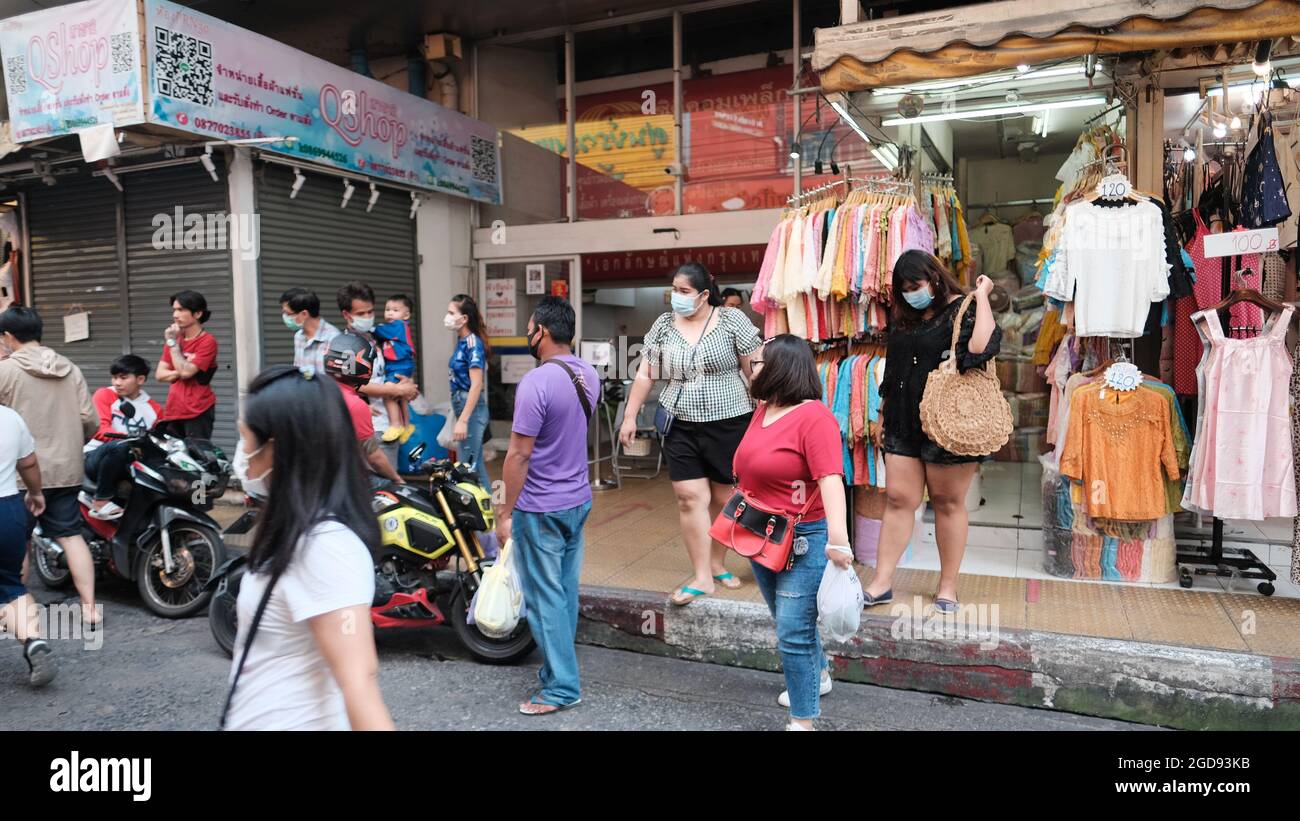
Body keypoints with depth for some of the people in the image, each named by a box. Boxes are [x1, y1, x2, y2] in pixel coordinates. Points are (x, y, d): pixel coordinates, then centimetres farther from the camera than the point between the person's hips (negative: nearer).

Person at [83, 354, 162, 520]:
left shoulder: (154, 409, 11)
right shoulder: (104, 395, 2)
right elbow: (100, 428, -13)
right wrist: (130, 439, -31)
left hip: (130, 462, 3)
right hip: (96, 457, -3)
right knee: (119, 446, -38)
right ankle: (101, 500, -21)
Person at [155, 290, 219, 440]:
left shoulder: (207, 341, -8)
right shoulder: (175, 338, 13)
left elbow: (185, 371, -17)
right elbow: (160, 374, 7)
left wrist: (173, 342, -10)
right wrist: (182, 371, -11)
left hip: (197, 413, -6)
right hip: (173, 411, 7)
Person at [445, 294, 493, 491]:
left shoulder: (473, 343, -15)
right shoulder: (462, 341, 10)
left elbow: (476, 385, -21)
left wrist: (463, 420, -24)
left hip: (471, 410, -9)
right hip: (463, 407, 9)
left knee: (466, 467, -4)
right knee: (475, 465, 14)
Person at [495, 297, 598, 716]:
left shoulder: (536, 383, -22)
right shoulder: (588, 374, 3)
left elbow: (519, 455, -20)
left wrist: (506, 512, -13)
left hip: (539, 508, -8)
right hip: (578, 499, 8)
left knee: (545, 599, 3)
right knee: (566, 591, 17)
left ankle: (562, 686, 11)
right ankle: (557, 668, 30)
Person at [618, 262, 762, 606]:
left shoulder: (732, 320, -4)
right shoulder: (663, 325, 6)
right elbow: (645, 374, 8)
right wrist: (630, 416, 5)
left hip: (729, 424, -2)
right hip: (682, 428, 2)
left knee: (723, 497, 7)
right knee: (690, 498, -4)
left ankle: (717, 564, 26)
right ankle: (702, 577, 2)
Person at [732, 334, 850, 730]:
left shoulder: (814, 416, -19)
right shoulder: (763, 410, 7)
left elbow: (831, 480, -29)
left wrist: (837, 538, -38)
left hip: (803, 541, -9)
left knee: (793, 633, -5)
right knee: (791, 622, 24)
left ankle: (803, 720, 10)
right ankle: (818, 677, 48)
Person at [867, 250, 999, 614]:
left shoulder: (961, 310, -6)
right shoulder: (904, 318, 13)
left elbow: (982, 347, -27)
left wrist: (982, 297, -19)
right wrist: (884, 414, 21)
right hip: (904, 424, 5)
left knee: (948, 502, 6)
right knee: (898, 499, 4)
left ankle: (948, 585, 18)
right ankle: (882, 582, 10)